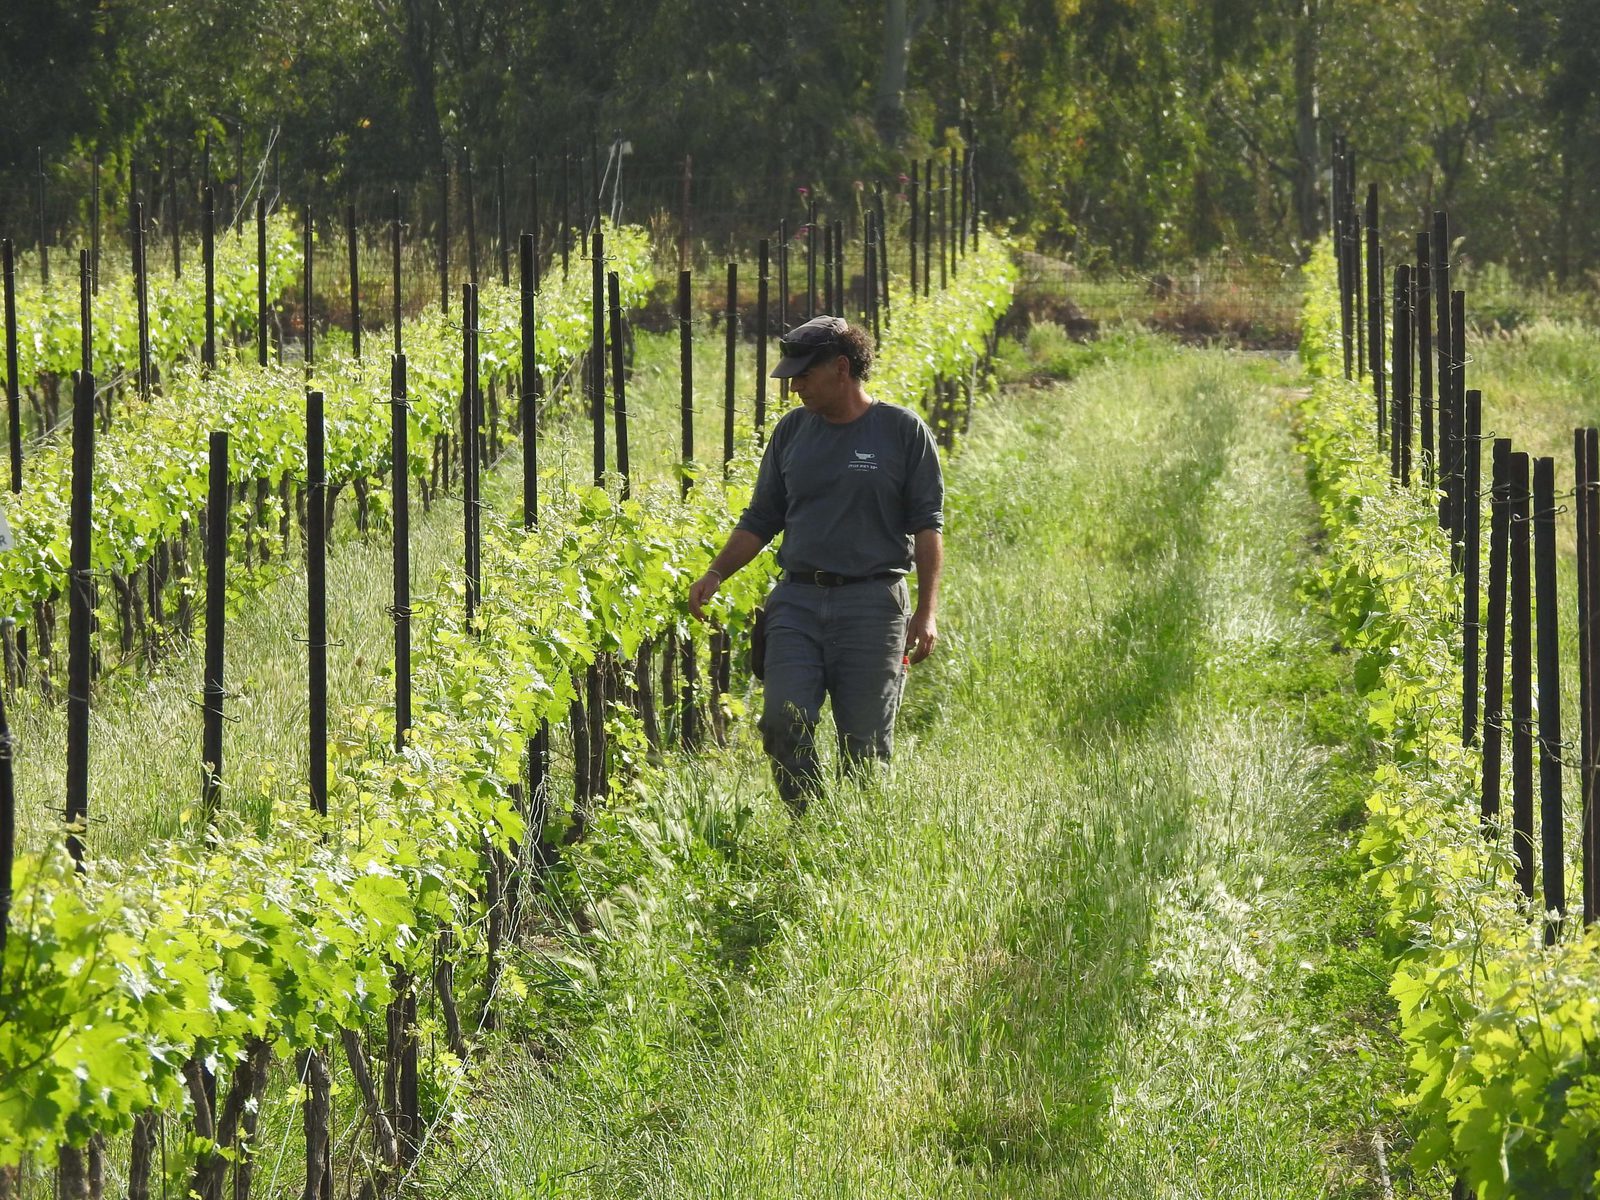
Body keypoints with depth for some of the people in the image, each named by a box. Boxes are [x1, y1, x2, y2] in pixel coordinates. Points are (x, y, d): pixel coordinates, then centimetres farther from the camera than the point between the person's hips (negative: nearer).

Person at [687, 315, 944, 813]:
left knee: (865, 743, -2)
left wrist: (927, 611, -8)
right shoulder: (792, 430, 13)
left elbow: (927, 526, 0)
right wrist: (715, 574, 3)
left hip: (872, 603, -3)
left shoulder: (903, 431, 1)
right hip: (798, 599, 3)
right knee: (784, 724, -12)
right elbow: (761, 520, 18)